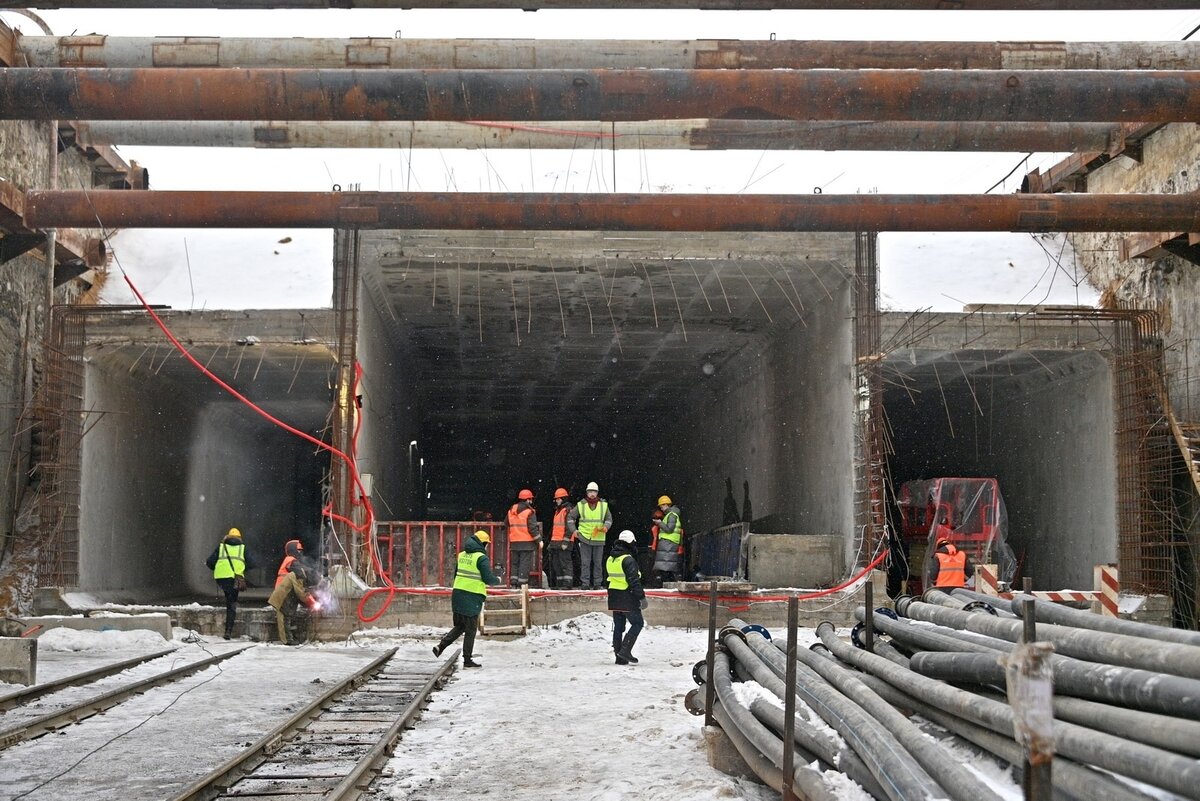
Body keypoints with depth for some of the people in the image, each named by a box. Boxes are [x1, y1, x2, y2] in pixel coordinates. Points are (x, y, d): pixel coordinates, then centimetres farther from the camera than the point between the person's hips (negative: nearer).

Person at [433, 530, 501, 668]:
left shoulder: (462, 555, 10)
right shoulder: (481, 558, -12)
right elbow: (488, 578, -14)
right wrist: (497, 580, 5)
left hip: (457, 594, 7)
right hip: (473, 598, -6)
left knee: (459, 626, 20)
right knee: (470, 630, 4)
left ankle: (441, 646, 4)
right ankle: (467, 660, 10)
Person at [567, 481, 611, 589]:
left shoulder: (604, 505, 6)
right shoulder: (581, 505, 3)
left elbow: (609, 518, 15)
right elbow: (570, 517, 12)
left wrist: (606, 526, -5)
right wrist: (573, 530, 2)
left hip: (599, 538, 1)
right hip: (584, 537, -1)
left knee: (598, 562, 4)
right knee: (585, 562, -1)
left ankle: (597, 583, 11)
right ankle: (585, 583, 4)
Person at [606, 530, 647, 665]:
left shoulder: (610, 559, 11)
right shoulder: (628, 560, -16)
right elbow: (634, 581, -19)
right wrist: (642, 597, -14)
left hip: (613, 598, 8)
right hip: (628, 598, -8)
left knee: (618, 626, 12)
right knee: (637, 623, 1)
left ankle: (619, 656, 13)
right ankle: (625, 650, -9)